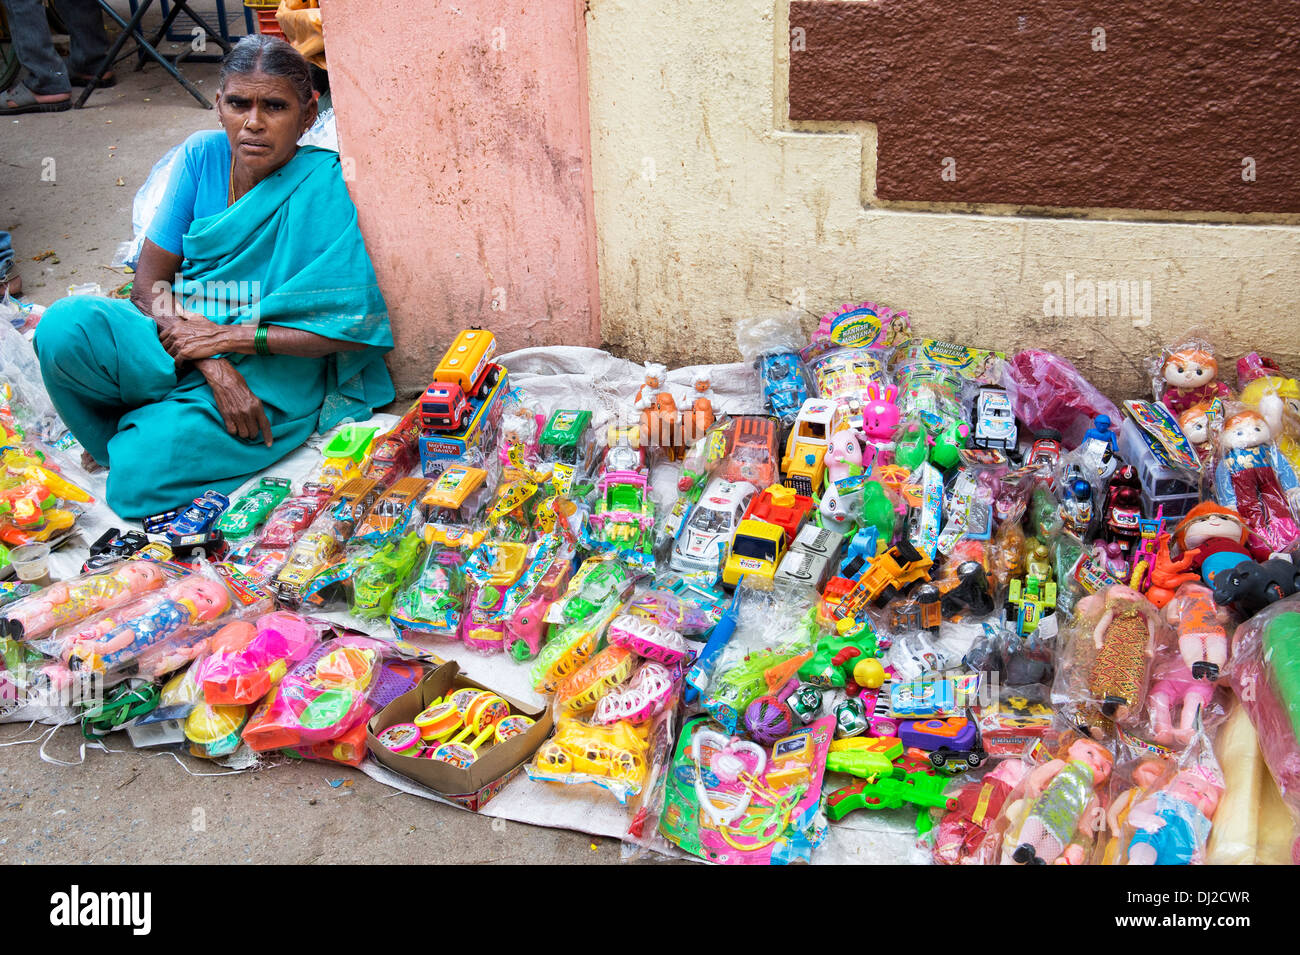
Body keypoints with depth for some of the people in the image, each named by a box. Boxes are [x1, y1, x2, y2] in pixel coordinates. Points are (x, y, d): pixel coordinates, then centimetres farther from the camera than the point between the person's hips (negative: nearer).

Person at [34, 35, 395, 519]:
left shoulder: (326, 189, -16)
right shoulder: (202, 155, -2)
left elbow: (356, 327, -17)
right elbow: (150, 279, -3)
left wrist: (232, 338, -18)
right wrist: (214, 367, -20)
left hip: (273, 374, -4)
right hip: (183, 335, 5)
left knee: (140, 479, -22)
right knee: (64, 328, -23)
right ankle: (123, 446, 4)